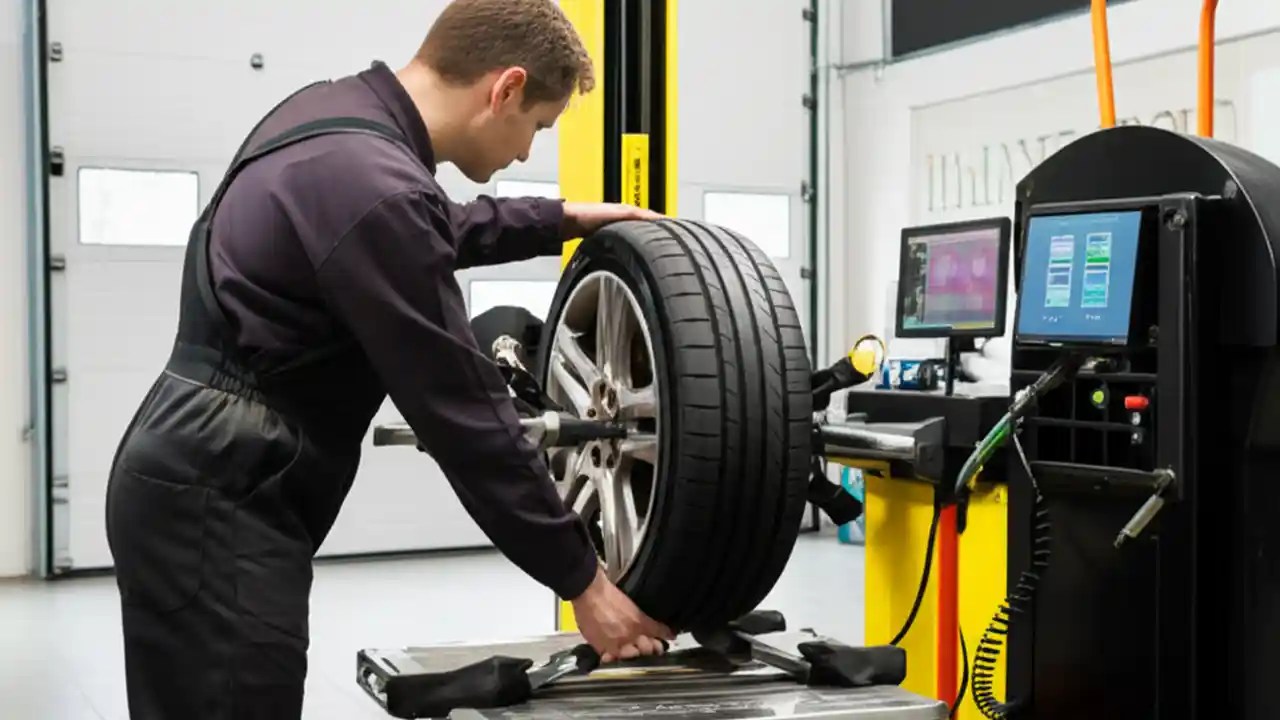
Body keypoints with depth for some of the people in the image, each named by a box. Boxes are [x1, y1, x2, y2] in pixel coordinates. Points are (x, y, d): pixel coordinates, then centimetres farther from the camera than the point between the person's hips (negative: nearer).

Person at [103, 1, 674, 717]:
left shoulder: (332, 112, 7)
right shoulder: (376, 187, -23)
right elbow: (462, 411, -20)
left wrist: (558, 220, 27)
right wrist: (581, 577, -12)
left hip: (206, 483, 10)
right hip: (217, 506, -10)